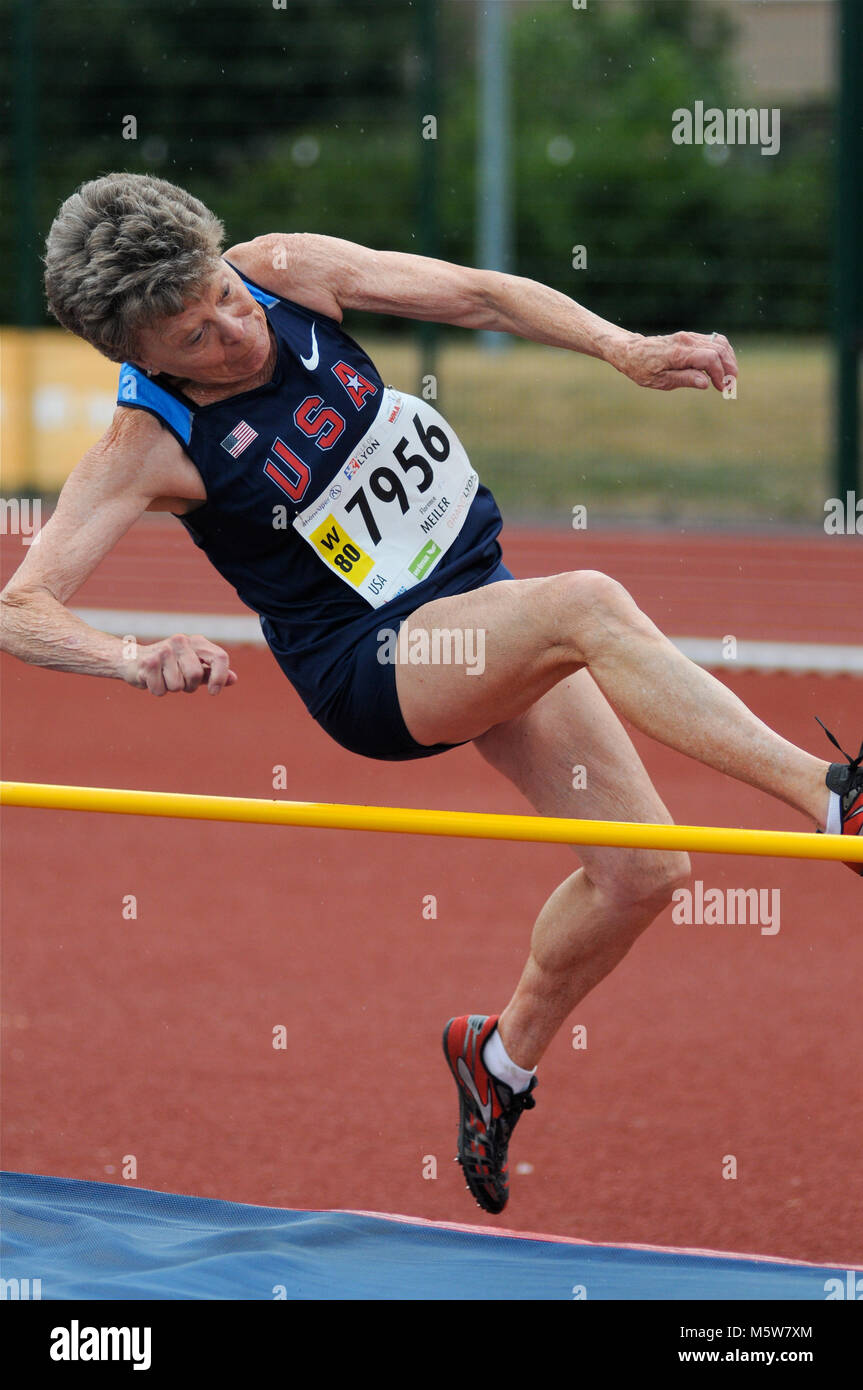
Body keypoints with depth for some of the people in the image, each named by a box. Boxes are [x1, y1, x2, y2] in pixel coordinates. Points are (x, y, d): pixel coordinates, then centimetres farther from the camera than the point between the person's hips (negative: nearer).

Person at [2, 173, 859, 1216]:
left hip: (479, 603, 6)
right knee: (587, 606, -34)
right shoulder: (148, 446, -17)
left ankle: (504, 1055, 25)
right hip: (374, 664, -6)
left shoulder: (285, 272, -6)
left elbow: (480, 295, -2)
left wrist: (625, 351, -15)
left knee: (641, 871, -1)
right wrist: (140, 661, -42)